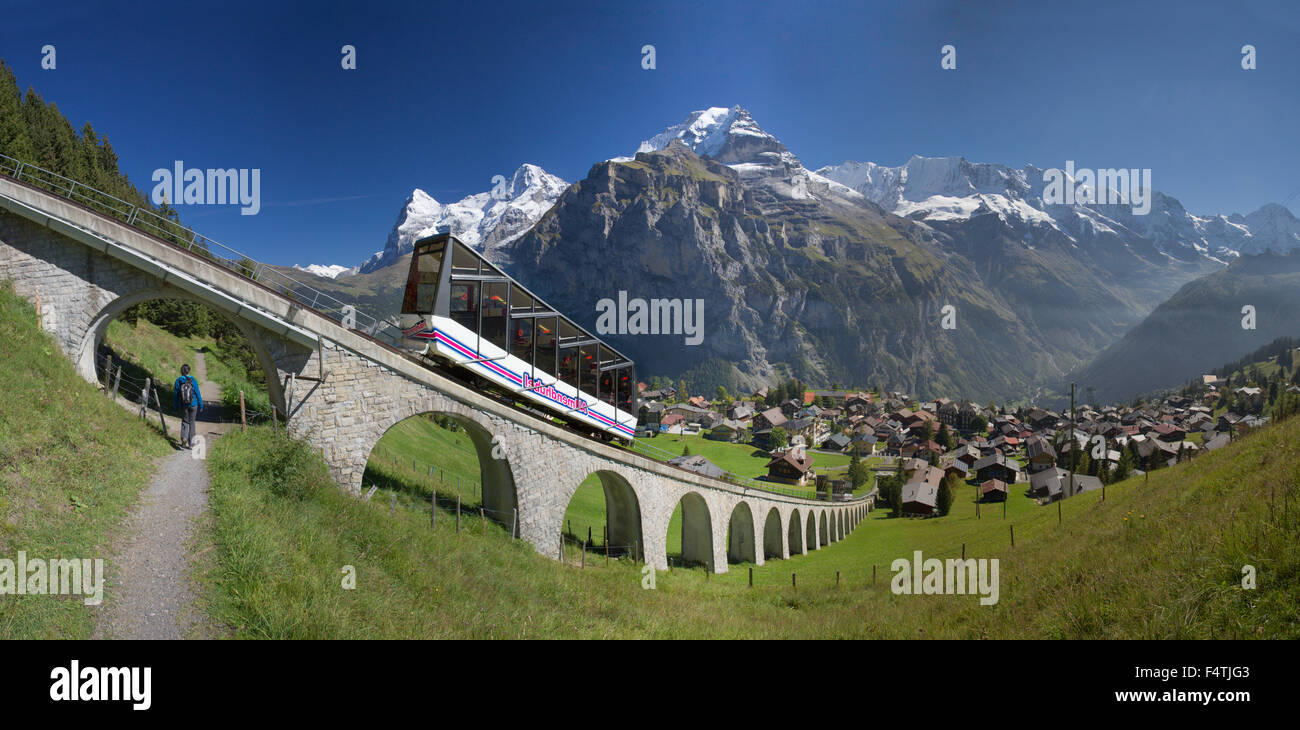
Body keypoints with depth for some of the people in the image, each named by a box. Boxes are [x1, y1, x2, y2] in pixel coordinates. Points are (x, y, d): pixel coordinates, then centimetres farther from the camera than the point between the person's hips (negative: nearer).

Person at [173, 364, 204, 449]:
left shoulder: (178, 381, -8)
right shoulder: (193, 380, -11)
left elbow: (175, 395, -2)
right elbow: (198, 394, -7)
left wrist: (175, 407, 9)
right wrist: (201, 406, 2)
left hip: (183, 406, 1)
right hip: (193, 405, -1)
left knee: (184, 421, 17)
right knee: (192, 423, 11)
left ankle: (184, 438, -8)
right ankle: (190, 443, 14)